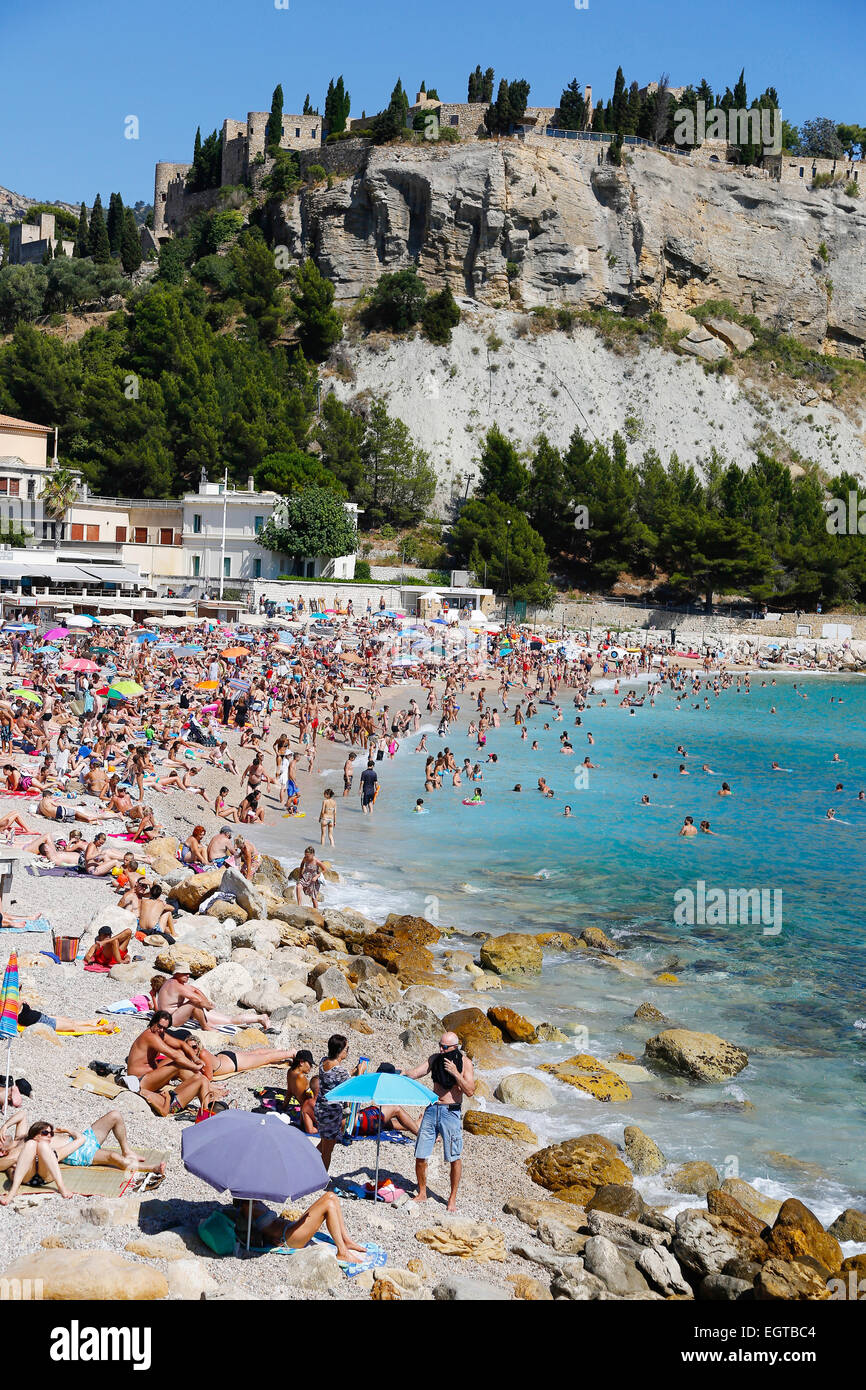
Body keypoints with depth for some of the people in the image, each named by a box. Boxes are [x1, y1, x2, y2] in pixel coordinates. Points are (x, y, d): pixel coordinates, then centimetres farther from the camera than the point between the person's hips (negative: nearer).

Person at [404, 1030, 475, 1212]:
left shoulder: (465, 1063, -4)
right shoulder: (434, 1059, 8)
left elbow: (470, 1091, -11)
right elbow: (416, 1073, 0)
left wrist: (455, 1073, -20)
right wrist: (400, 1074, -18)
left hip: (451, 1112, -4)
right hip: (432, 1109, 4)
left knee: (455, 1158, -1)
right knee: (420, 1156, 3)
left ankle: (452, 1198, 14)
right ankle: (422, 1194, 21)